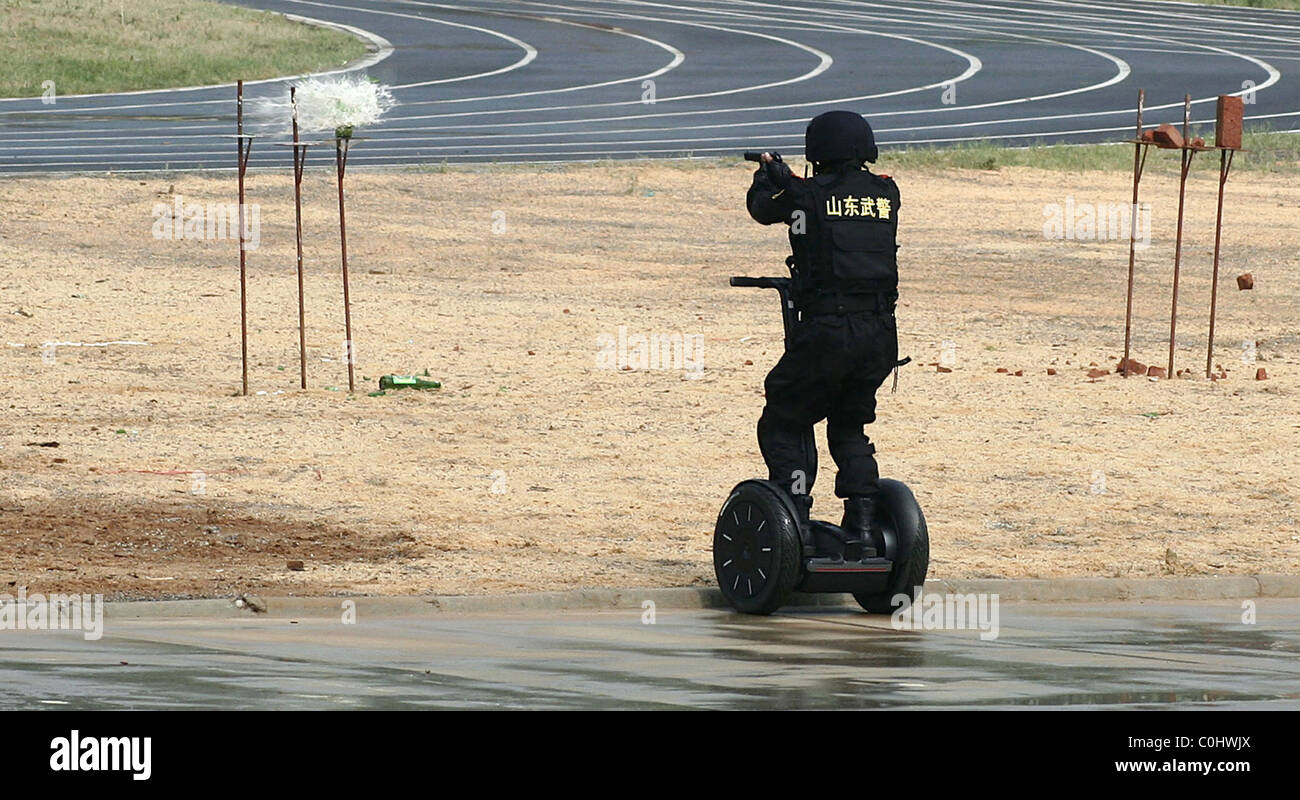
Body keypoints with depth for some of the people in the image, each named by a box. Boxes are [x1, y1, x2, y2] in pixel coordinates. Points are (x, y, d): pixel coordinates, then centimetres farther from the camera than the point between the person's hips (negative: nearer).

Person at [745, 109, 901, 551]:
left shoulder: (808, 195, -2)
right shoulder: (886, 194, 9)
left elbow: (761, 205, 17)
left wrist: (767, 174, 40)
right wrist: (786, 178, 41)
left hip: (826, 331, -5)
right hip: (879, 332, 5)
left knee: (783, 425, 10)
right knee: (850, 427, 23)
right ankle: (862, 522, 12)